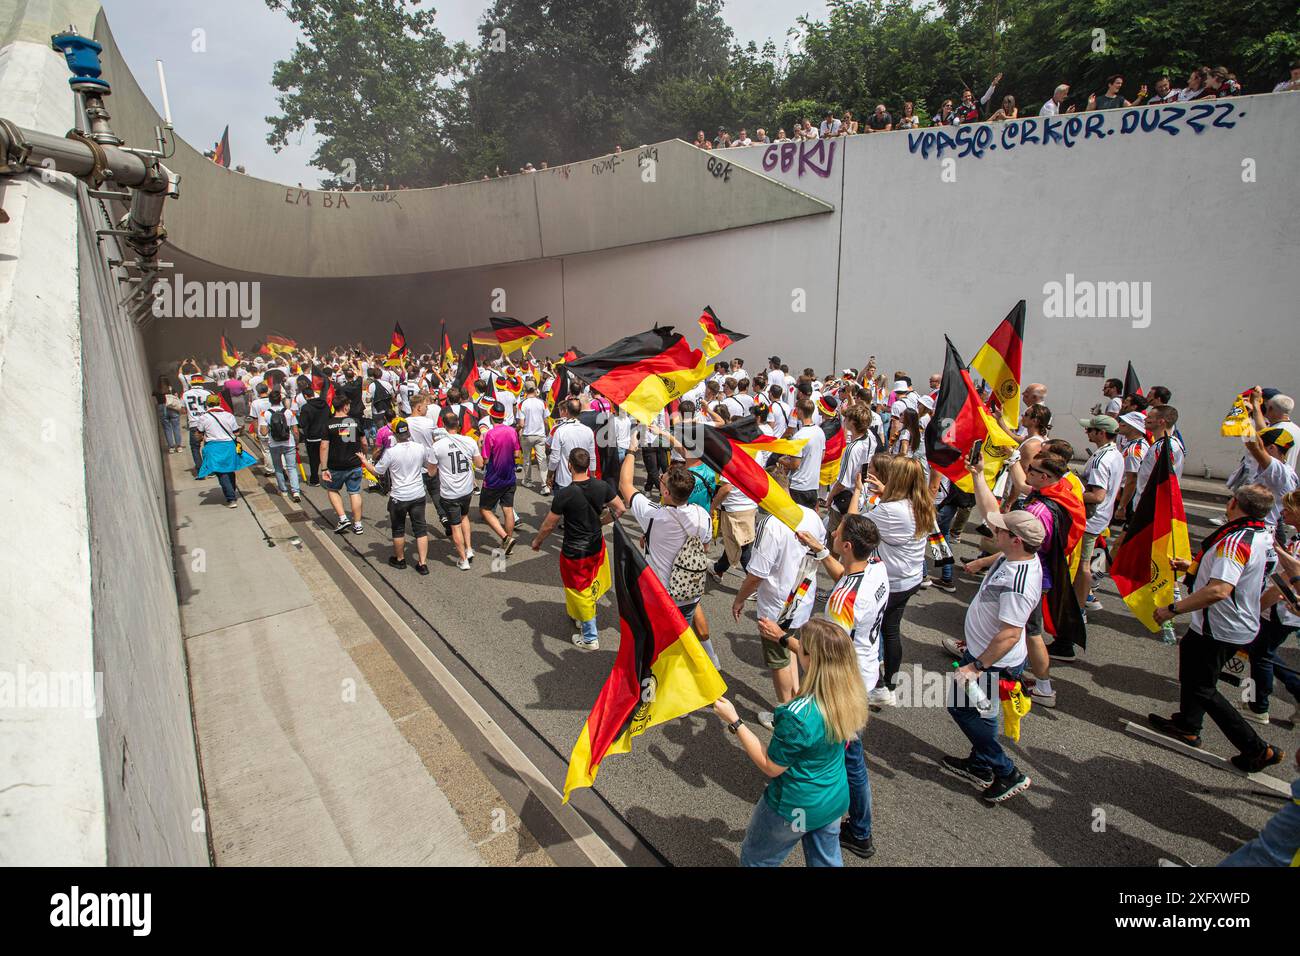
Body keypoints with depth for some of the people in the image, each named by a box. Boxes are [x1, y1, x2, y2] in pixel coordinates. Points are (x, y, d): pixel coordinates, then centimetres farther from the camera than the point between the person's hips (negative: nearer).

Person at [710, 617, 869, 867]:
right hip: (835, 801, 6)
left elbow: (771, 767, -24)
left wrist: (734, 722, -21)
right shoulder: (851, 695, -18)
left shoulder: (797, 716, -38)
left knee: (755, 859, 22)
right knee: (827, 861, 30)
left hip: (795, 808, -6)